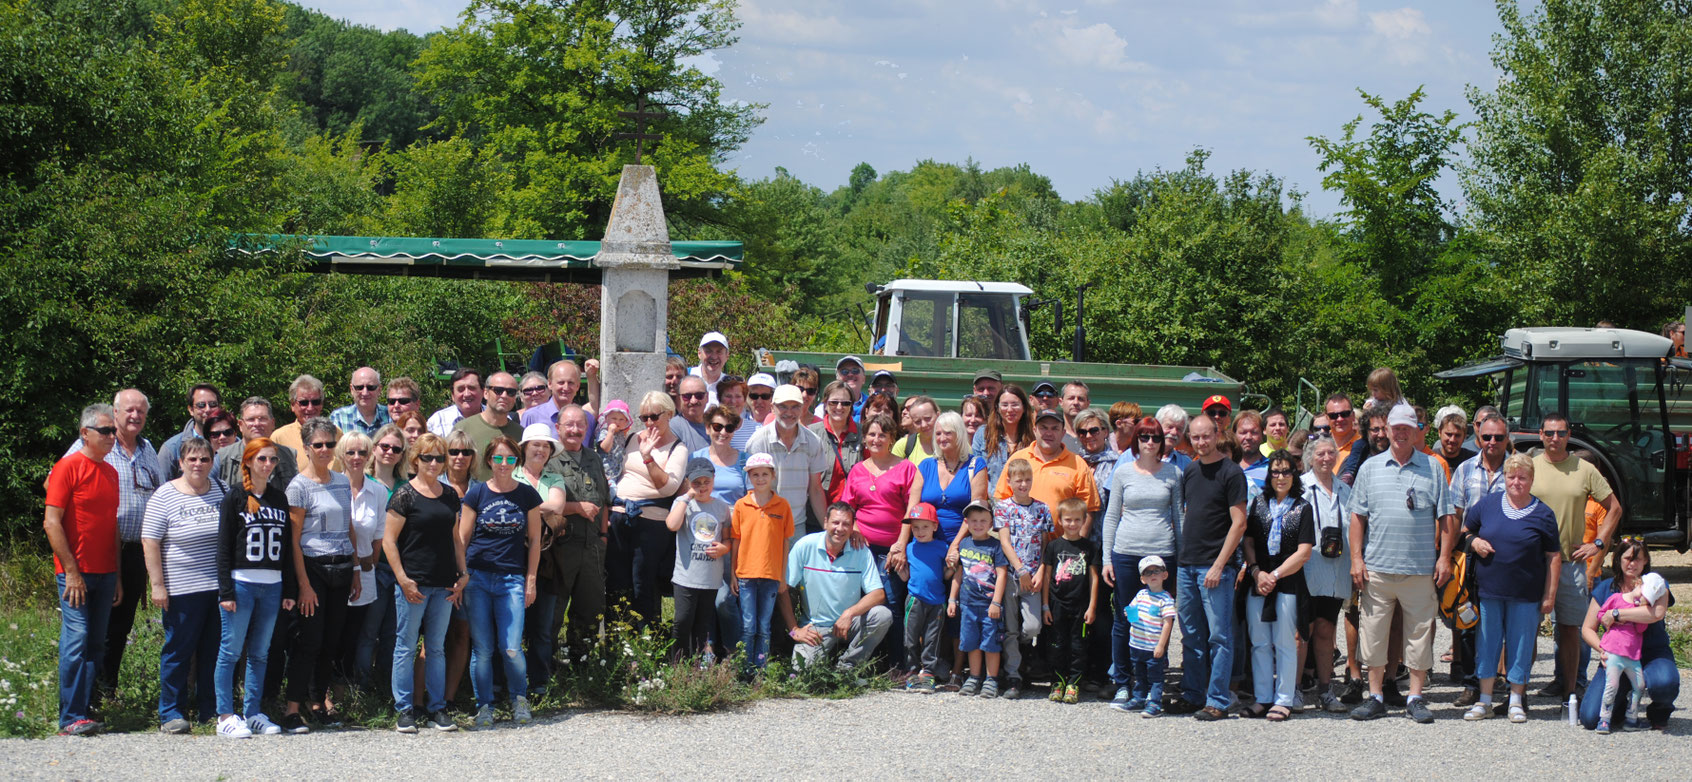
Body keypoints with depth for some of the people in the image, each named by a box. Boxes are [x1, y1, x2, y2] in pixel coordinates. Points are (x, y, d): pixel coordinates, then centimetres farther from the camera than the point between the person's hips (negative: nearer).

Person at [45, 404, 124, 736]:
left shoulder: (111, 472, 14)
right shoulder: (68, 467, -7)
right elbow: (52, 523, -12)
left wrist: (118, 575, 14)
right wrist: (71, 571, -15)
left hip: (105, 573, 7)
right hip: (76, 573, -7)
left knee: (96, 645, 7)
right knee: (76, 642, -10)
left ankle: (84, 711, 12)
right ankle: (71, 719, -8)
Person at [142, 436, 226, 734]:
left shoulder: (222, 491, 9)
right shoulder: (165, 496, -3)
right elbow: (150, 542, -5)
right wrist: (157, 585, -10)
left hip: (220, 587, 4)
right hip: (182, 588, -4)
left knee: (215, 651, 7)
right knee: (179, 651, 0)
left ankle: (211, 710, 17)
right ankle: (171, 714, 8)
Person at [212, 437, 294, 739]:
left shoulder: (279, 498, 13)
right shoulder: (235, 497, -2)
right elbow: (223, 547, -6)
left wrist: (289, 590, 9)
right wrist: (226, 591, -12)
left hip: (272, 586, 5)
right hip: (241, 583, -5)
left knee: (260, 654, 8)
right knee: (231, 651, -4)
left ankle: (253, 714, 14)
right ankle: (225, 716, -1)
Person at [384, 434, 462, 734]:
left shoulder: (450, 495, 12)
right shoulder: (405, 494, -5)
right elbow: (389, 540, -7)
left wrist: (462, 574, 11)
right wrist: (403, 579, -12)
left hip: (444, 585, 5)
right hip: (413, 582, -5)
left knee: (437, 648, 10)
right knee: (406, 647, 0)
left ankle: (438, 709, 14)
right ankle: (404, 711, 5)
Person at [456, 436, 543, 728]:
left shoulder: (528, 495, 6)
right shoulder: (477, 494, 4)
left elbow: (534, 539, 10)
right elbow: (461, 539, 6)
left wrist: (531, 580, 6)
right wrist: (462, 575, -4)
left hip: (512, 580, 0)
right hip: (478, 578, 0)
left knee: (511, 649, -9)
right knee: (482, 648, -1)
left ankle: (519, 699, 16)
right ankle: (484, 707, 12)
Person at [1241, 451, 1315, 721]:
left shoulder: (1302, 509, 2)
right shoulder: (1259, 503, 11)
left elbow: (1303, 553, -4)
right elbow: (1248, 540, 8)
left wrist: (1275, 575, -10)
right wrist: (1257, 572, -7)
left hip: (1288, 584, -3)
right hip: (1257, 582, 3)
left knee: (1285, 643, -1)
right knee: (1259, 643, 5)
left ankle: (1284, 700, 5)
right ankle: (1263, 698, 13)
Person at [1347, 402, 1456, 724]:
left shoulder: (1433, 469, 7)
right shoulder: (1370, 468, 9)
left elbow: (1445, 517, 8)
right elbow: (1358, 516, 8)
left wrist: (1444, 557, -1)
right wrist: (1356, 559, 1)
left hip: (1420, 569, -1)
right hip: (1377, 566, 1)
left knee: (1419, 632, 2)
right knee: (1373, 633, 3)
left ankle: (1416, 698, 10)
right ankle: (1375, 697, 12)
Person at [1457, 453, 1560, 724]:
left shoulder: (1542, 514, 0)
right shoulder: (1487, 504, 5)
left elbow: (1554, 557, 2)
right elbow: (1464, 532, 17)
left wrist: (1550, 595, -2)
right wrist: (1474, 542, -6)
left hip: (1526, 595, -2)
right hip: (1489, 590, 2)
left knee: (1521, 645, 3)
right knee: (1487, 642, 6)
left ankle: (1516, 701, 14)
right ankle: (1485, 700, 15)